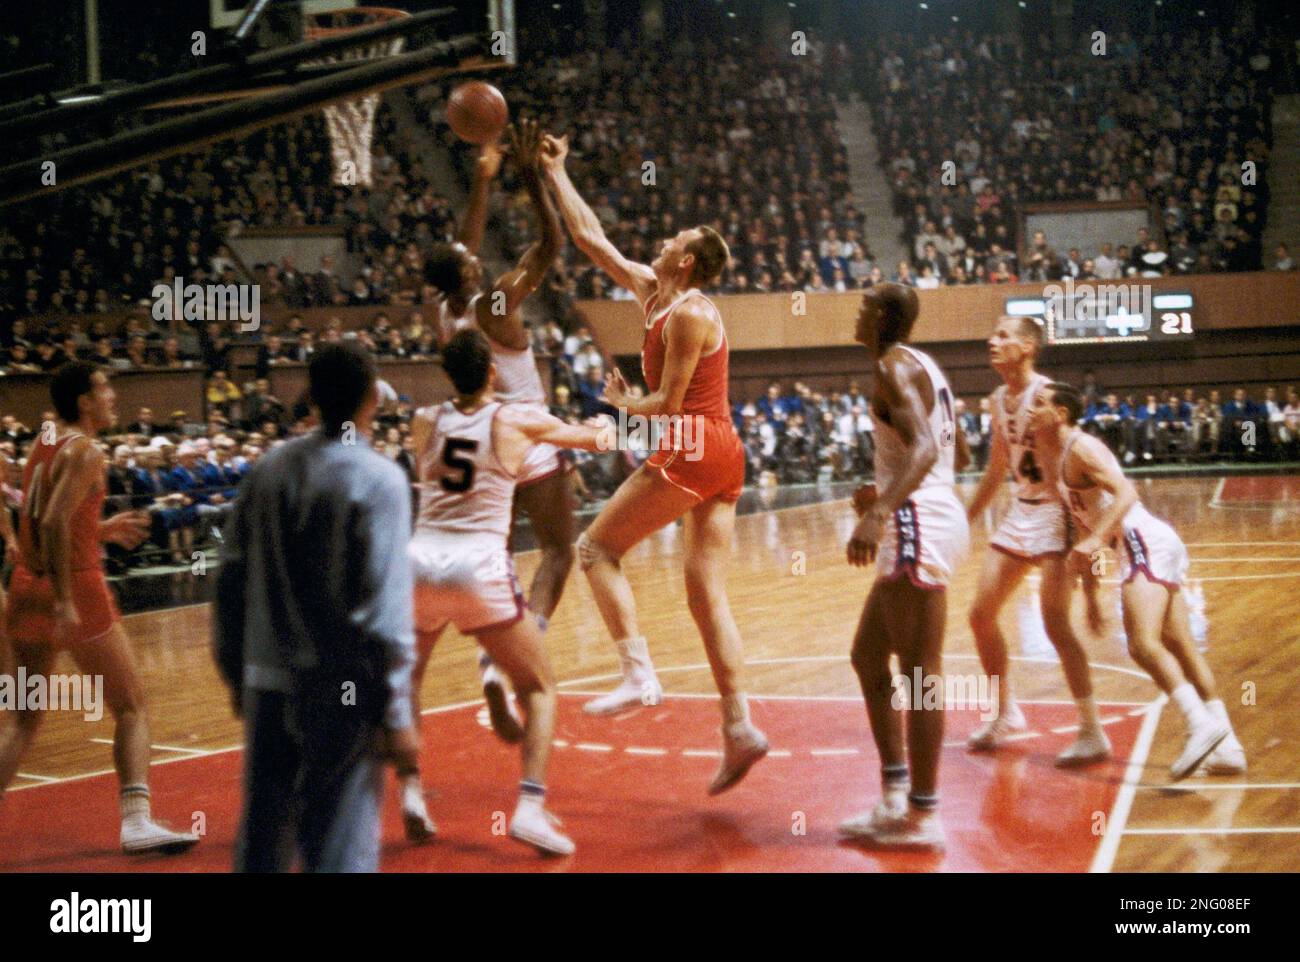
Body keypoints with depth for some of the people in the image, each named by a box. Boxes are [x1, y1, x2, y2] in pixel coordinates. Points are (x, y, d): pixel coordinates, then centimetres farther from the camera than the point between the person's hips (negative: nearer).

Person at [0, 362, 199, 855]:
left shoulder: (43, 442, 14)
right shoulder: (84, 451, -11)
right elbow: (54, 523, -23)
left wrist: (103, 529, 25)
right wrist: (65, 602, -25)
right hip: (76, 586, -7)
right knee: (131, 706, 5)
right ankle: (136, 820, -2)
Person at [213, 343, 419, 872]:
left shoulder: (268, 470, 5)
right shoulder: (378, 480, -11)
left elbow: (232, 579, 9)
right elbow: (386, 609, -15)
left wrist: (236, 674, 19)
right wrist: (397, 714, -11)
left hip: (268, 685, 5)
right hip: (343, 692, -5)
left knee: (261, 843, 14)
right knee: (341, 846, 1)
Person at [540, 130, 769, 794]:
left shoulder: (688, 314, -11)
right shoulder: (652, 292, 14)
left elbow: (668, 403, -14)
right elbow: (590, 238, 21)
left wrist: (621, 402, 4)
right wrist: (555, 175, 24)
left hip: (691, 451, -9)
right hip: (721, 453, 9)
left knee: (597, 546, -2)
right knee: (706, 594, 5)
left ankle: (639, 674, -10)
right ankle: (739, 728, 1)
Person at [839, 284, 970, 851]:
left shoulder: (895, 365, -11)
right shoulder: (922, 366, 18)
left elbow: (924, 447, -26)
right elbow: (958, 455, 26)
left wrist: (878, 514, -37)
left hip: (920, 525, -10)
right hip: (935, 516, 10)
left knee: (920, 670, -6)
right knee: (867, 656, 15)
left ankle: (923, 817, -1)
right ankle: (895, 799, 17)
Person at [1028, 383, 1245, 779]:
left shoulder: (1081, 447, -9)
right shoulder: (1055, 459, 20)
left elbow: (1124, 492, -24)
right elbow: (1085, 523, 25)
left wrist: (1095, 540, -35)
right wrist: (1091, 594, 25)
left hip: (1146, 543, -10)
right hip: (1149, 548, 10)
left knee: (1143, 644, -21)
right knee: (1180, 649, 9)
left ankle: (1202, 724, -27)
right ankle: (1227, 749, 10)